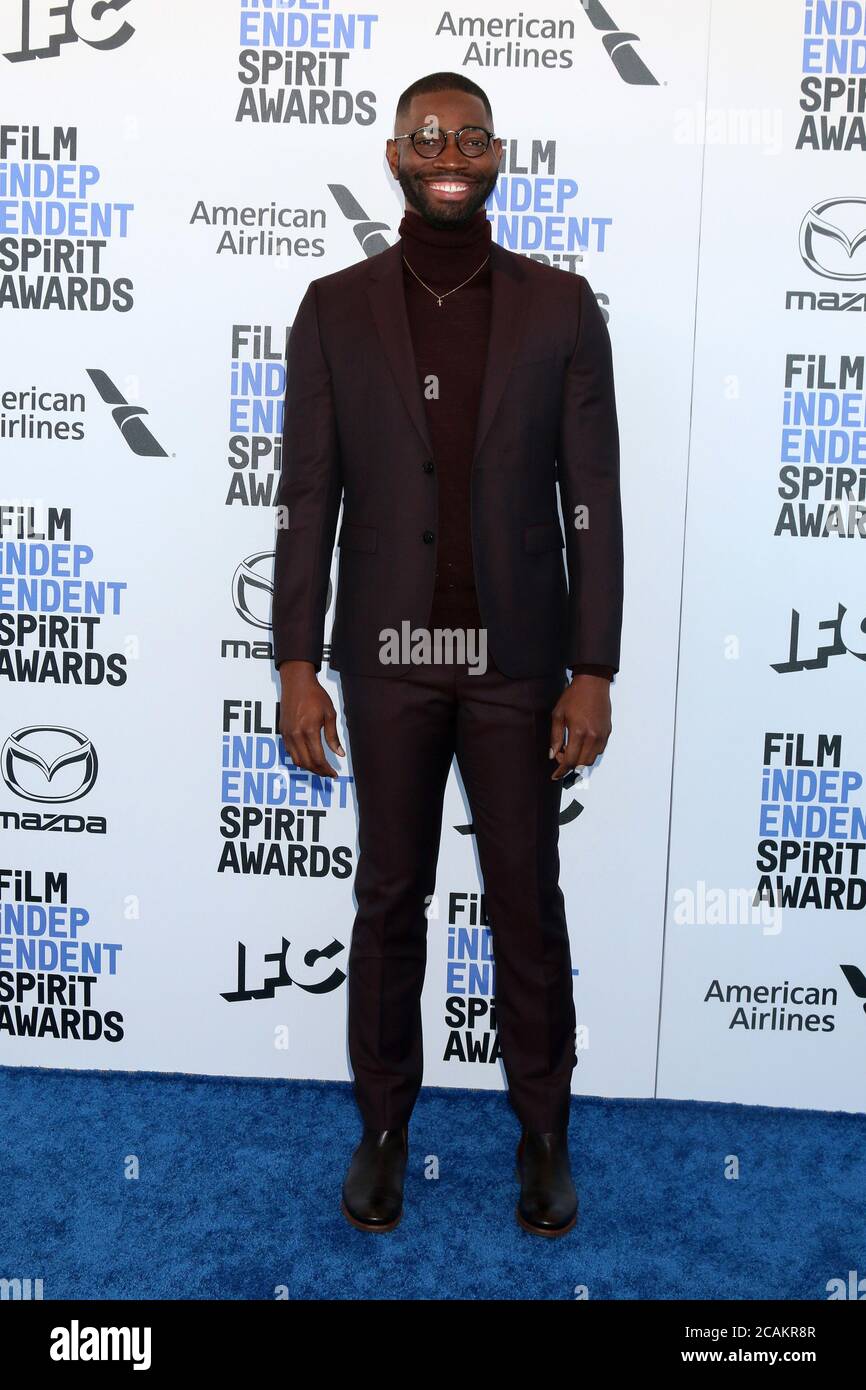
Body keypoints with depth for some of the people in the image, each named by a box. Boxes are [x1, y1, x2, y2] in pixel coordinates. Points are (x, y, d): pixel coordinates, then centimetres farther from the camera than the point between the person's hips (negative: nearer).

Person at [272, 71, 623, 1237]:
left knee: (528, 900, 8)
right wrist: (296, 665, -5)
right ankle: (384, 1125, 27)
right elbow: (306, 499, 1)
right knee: (389, 899, 10)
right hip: (388, 655, 1)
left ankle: (543, 1132, 26)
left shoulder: (561, 307, 1)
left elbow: (593, 500, -1)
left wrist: (594, 672, -6)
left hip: (517, 657, 0)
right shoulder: (335, 308, 2)